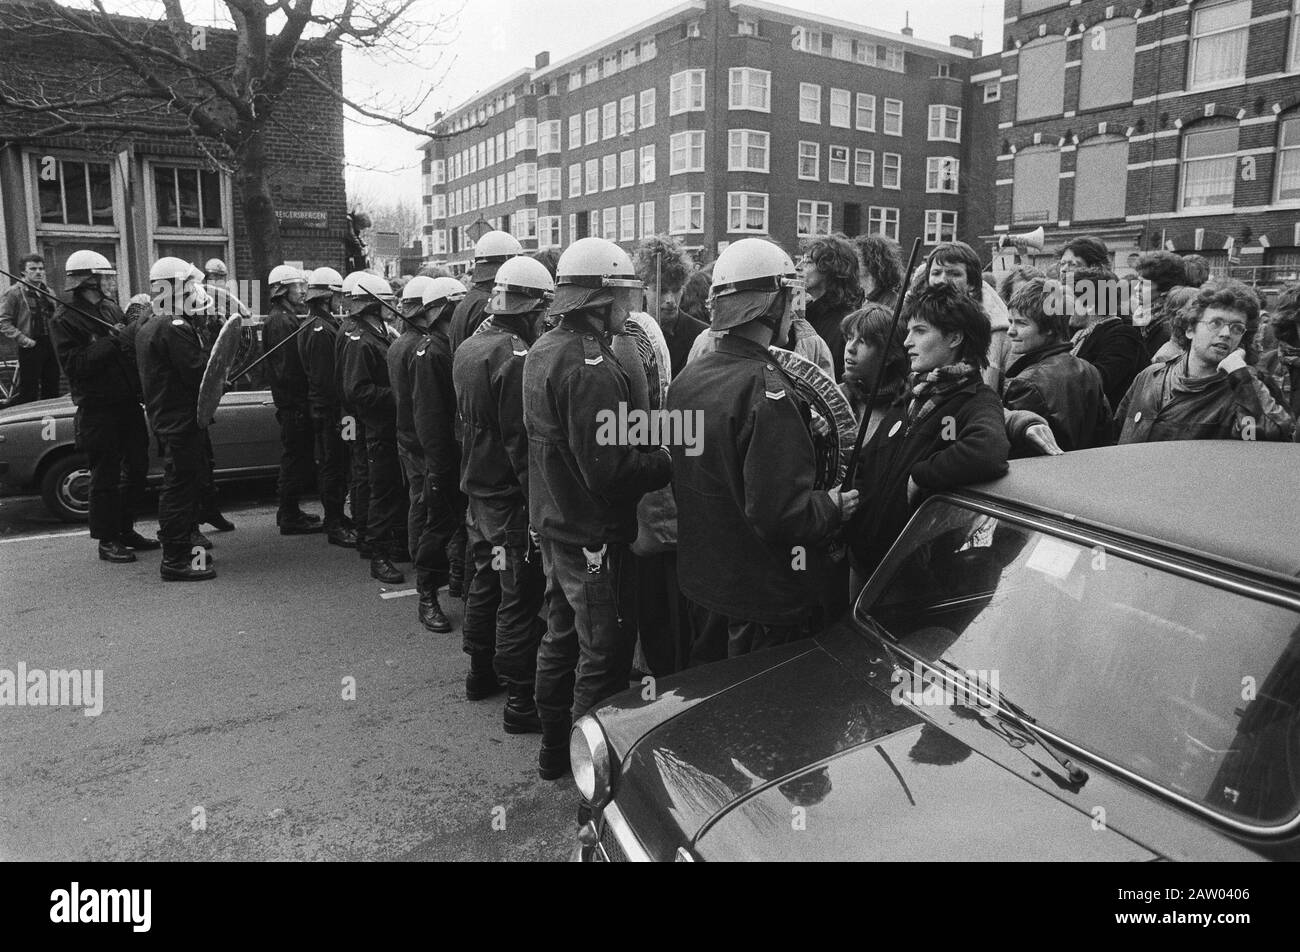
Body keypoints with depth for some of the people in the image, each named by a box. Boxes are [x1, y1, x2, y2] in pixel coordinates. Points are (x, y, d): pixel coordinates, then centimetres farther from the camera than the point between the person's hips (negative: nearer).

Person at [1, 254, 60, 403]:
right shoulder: (14, 293, -6)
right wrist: (24, 340, -15)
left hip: (51, 345, 6)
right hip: (30, 348, -6)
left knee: (52, 390, 10)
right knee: (28, 392, -5)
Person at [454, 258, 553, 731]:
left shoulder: (468, 348, 9)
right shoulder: (517, 359, -21)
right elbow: (522, 442, -23)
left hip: (476, 488, 9)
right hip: (510, 497, -9)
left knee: (487, 581, 22)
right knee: (520, 595, -1)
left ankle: (480, 672, 36)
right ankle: (520, 700, 7)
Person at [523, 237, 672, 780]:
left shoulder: (544, 350, 8)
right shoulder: (591, 368, -23)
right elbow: (610, 470, -28)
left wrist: (650, 452, 7)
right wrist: (669, 461, -15)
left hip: (552, 523, 10)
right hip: (593, 536, -10)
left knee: (561, 638, 22)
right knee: (603, 656, 4)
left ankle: (554, 751, 37)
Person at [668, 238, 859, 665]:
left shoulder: (686, 379, 0)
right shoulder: (766, 389, -25)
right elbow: (780, 514, -29)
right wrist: (833, 506, -11)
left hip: (700, 580, 8)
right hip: (762, 596, -7)